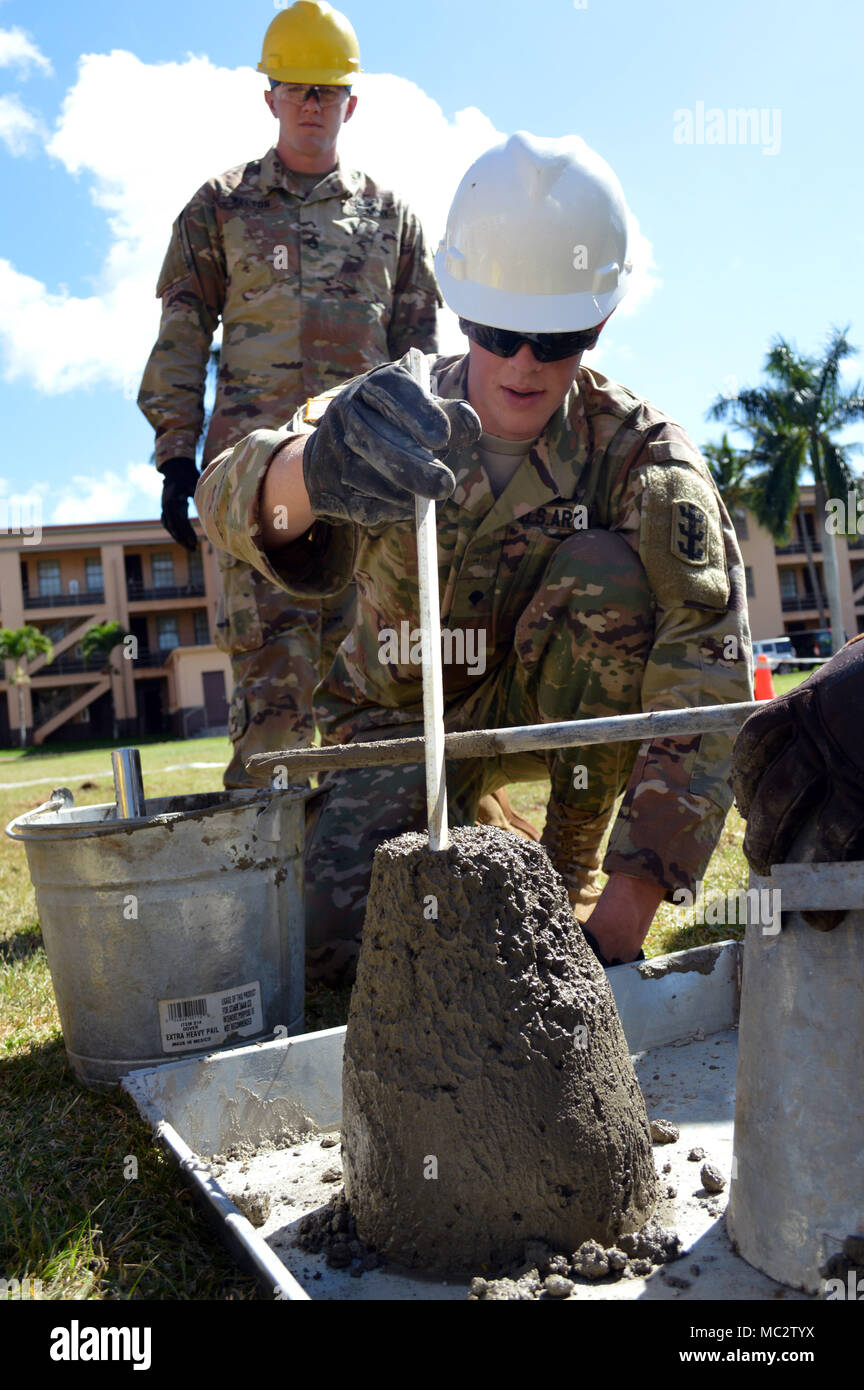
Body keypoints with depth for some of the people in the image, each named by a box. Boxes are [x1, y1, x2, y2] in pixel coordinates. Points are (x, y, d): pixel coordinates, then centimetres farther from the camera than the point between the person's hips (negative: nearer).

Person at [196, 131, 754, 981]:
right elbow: (226, 500, -37)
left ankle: (574, 867, -11)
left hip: (552, 705, 0)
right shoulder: (394, 418, -17)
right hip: (402, 715, 1)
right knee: (342, 943, -21)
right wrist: (313, 467, -64)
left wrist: (625, 911, -37)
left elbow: (702, 670, -29)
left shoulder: (639, 453, -20)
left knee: (610, 569, -30)